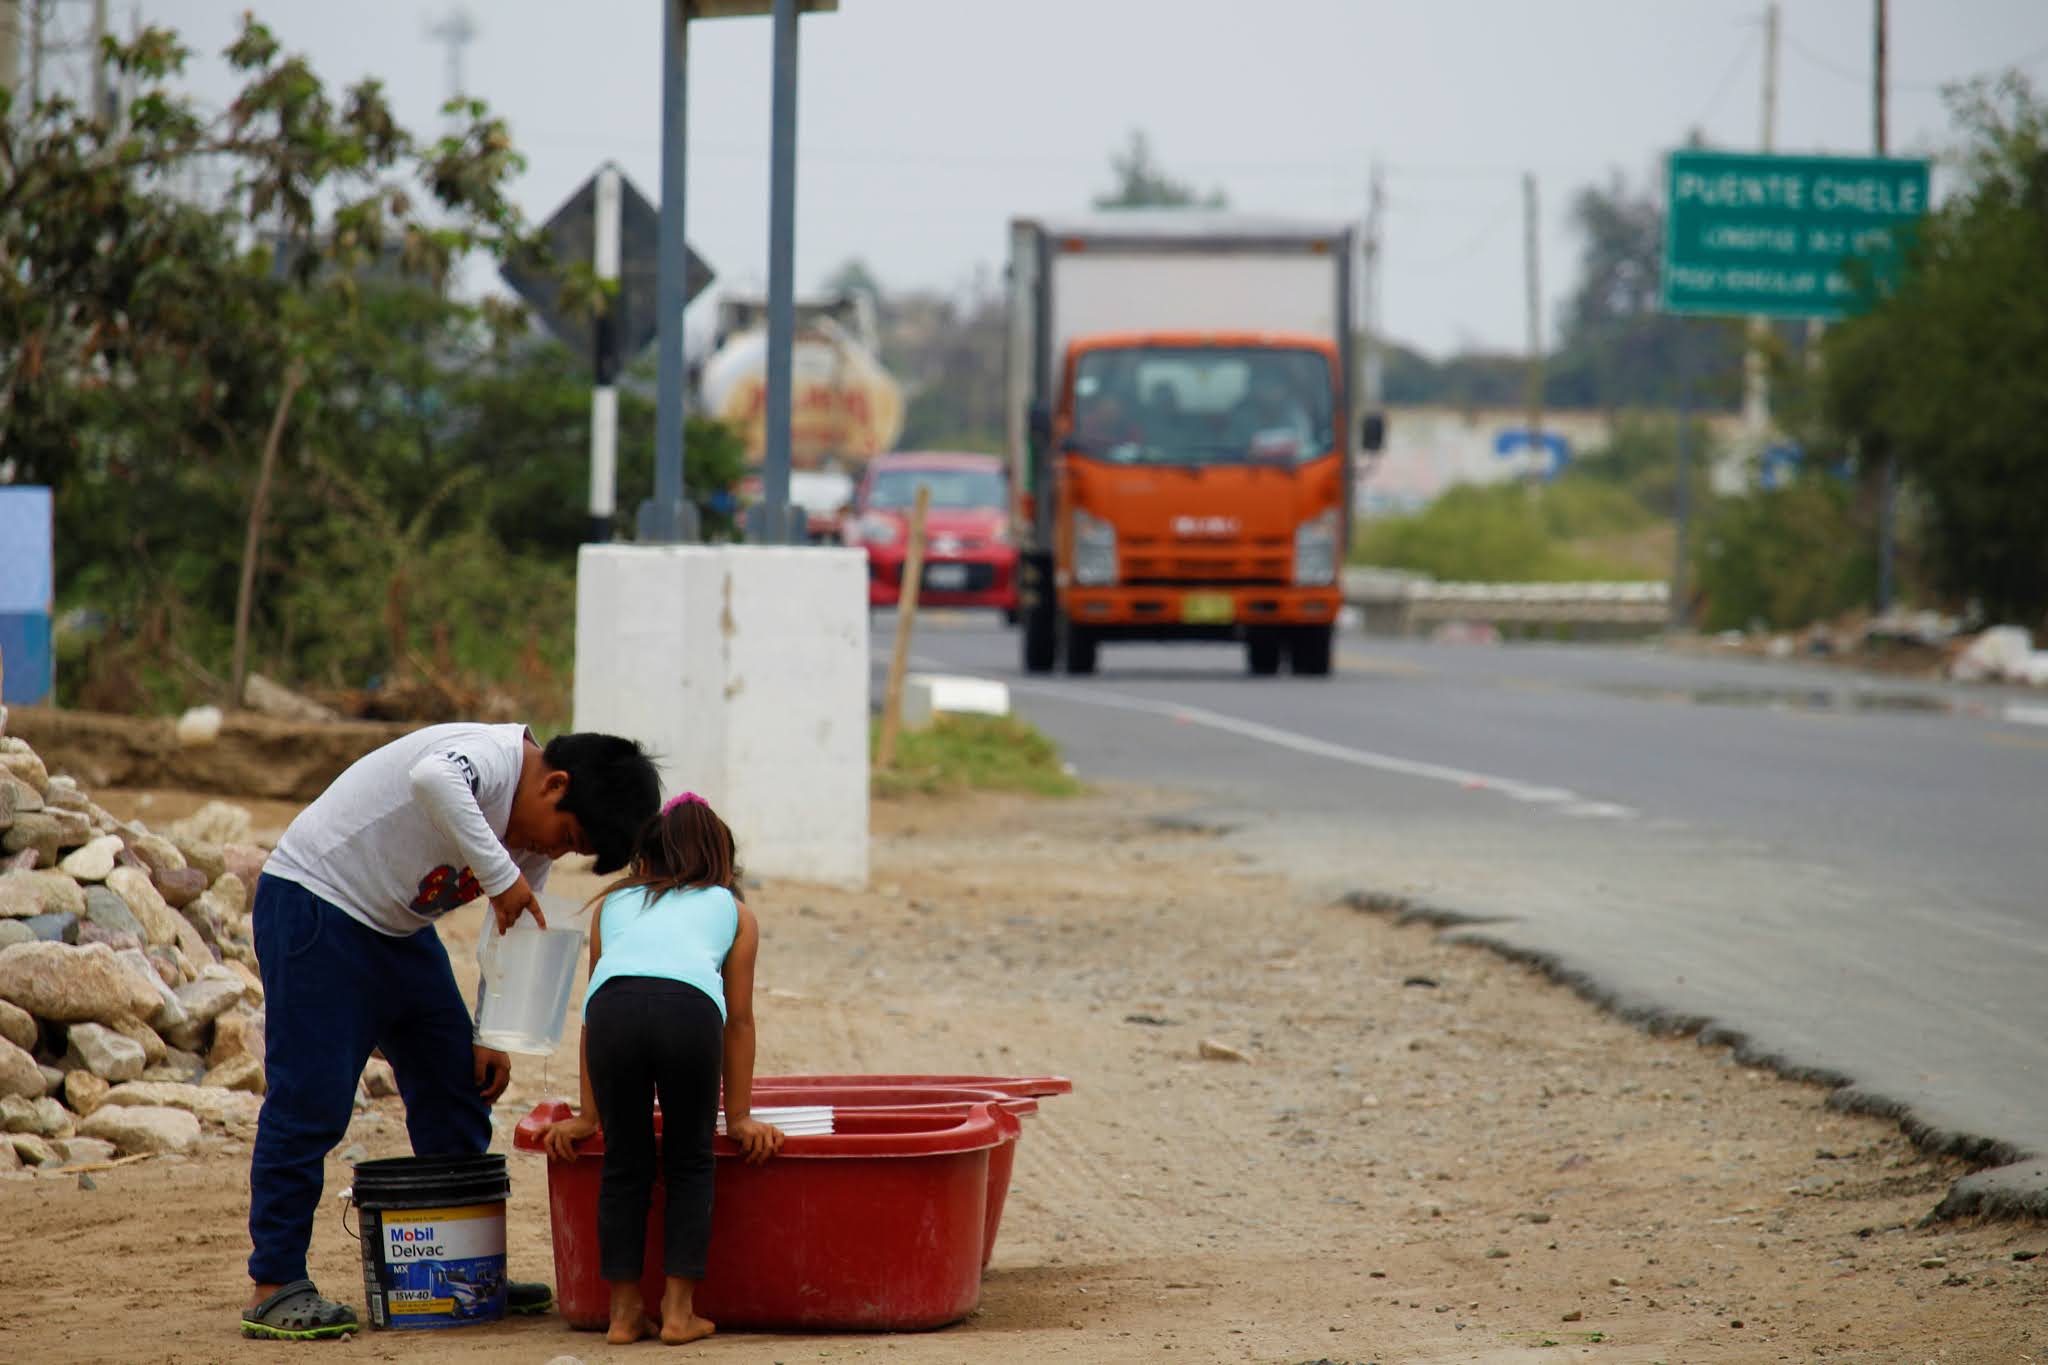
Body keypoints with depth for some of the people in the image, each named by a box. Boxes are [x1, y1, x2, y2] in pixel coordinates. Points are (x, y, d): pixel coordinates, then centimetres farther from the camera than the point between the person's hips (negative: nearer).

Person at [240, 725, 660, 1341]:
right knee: (310, 1101, -12)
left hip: (399, 931, 10)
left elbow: (513, 937, 12)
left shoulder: (539, 835, 3)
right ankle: (274, 1286, -7)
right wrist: (501, 877, -44)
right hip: (314, 903, -10)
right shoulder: (491, 757, -25)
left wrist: (493, 1036, 2)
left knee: (458, 1092, 9)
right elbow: (432, 781, -49)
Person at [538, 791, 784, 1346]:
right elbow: (739, 1019, 32)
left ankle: (624, 1311, 17)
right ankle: (679, 1310, 13)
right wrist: (739, 1117, 37)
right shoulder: (733, 911, 33)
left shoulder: (613, 901, 38)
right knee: (690, 1163, 16)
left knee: (624, 1164, 16)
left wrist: (588, 1116, 43)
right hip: (690, 1007, -1)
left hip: (614, 1005, 1)